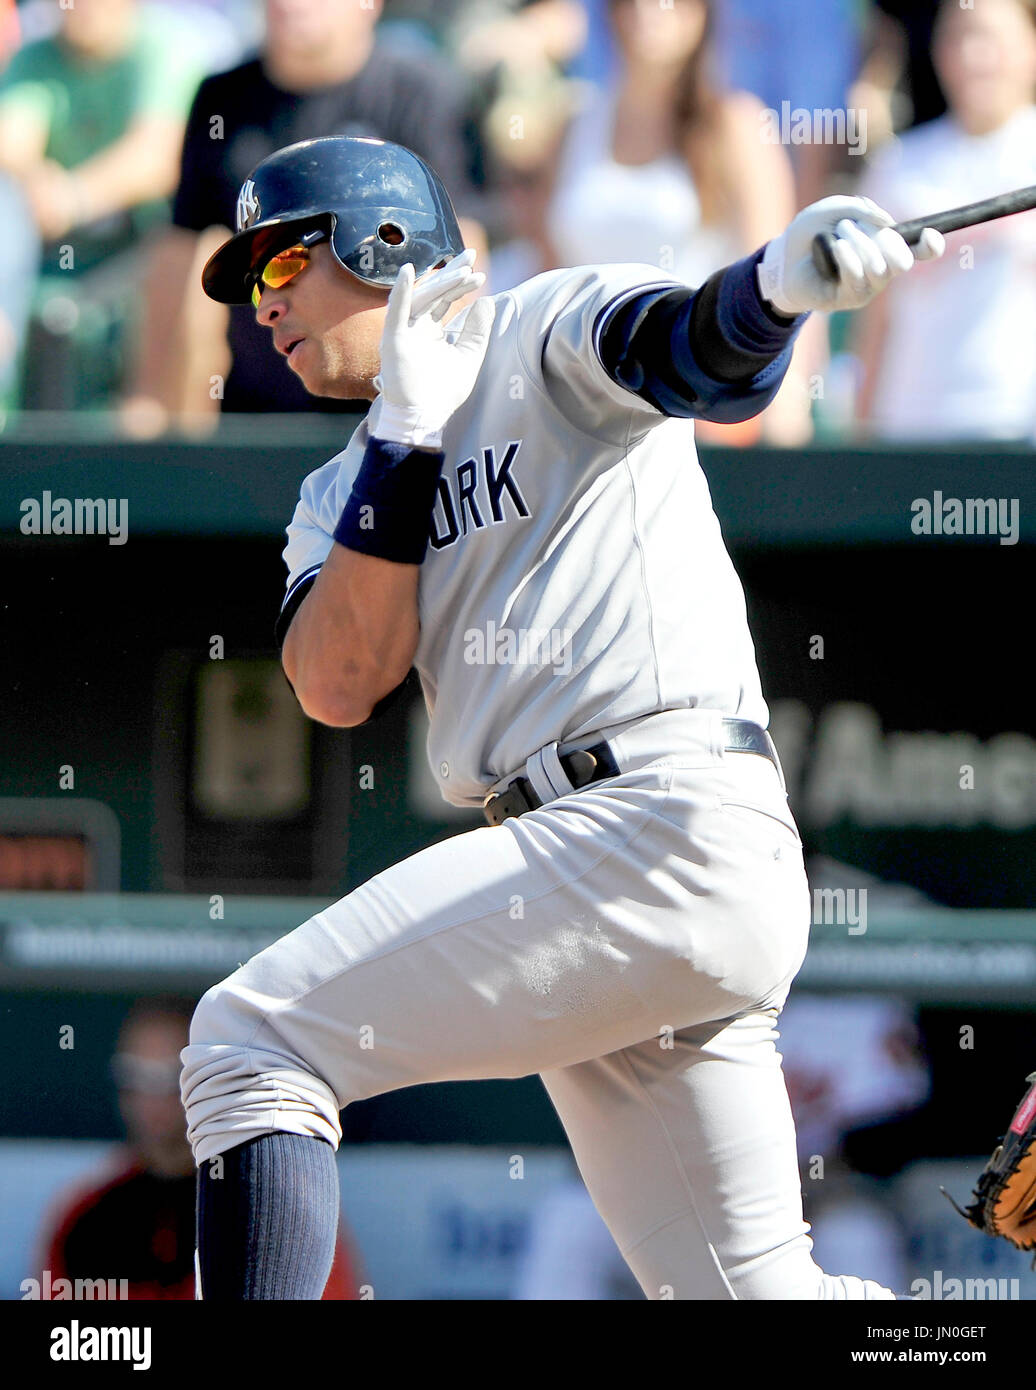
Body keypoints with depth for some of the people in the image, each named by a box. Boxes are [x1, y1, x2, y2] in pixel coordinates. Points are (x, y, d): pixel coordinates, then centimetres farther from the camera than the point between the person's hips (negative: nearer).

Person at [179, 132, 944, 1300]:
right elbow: (338, 687, 7)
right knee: (745, 1291, 8)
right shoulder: (347, 491, 24)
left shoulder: (546, 338, 5)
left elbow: (703, 354, -17)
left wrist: (782, 281, -40)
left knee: (249, 1040, -14)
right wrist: (407, 434, 2)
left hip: (669, 826, -8)